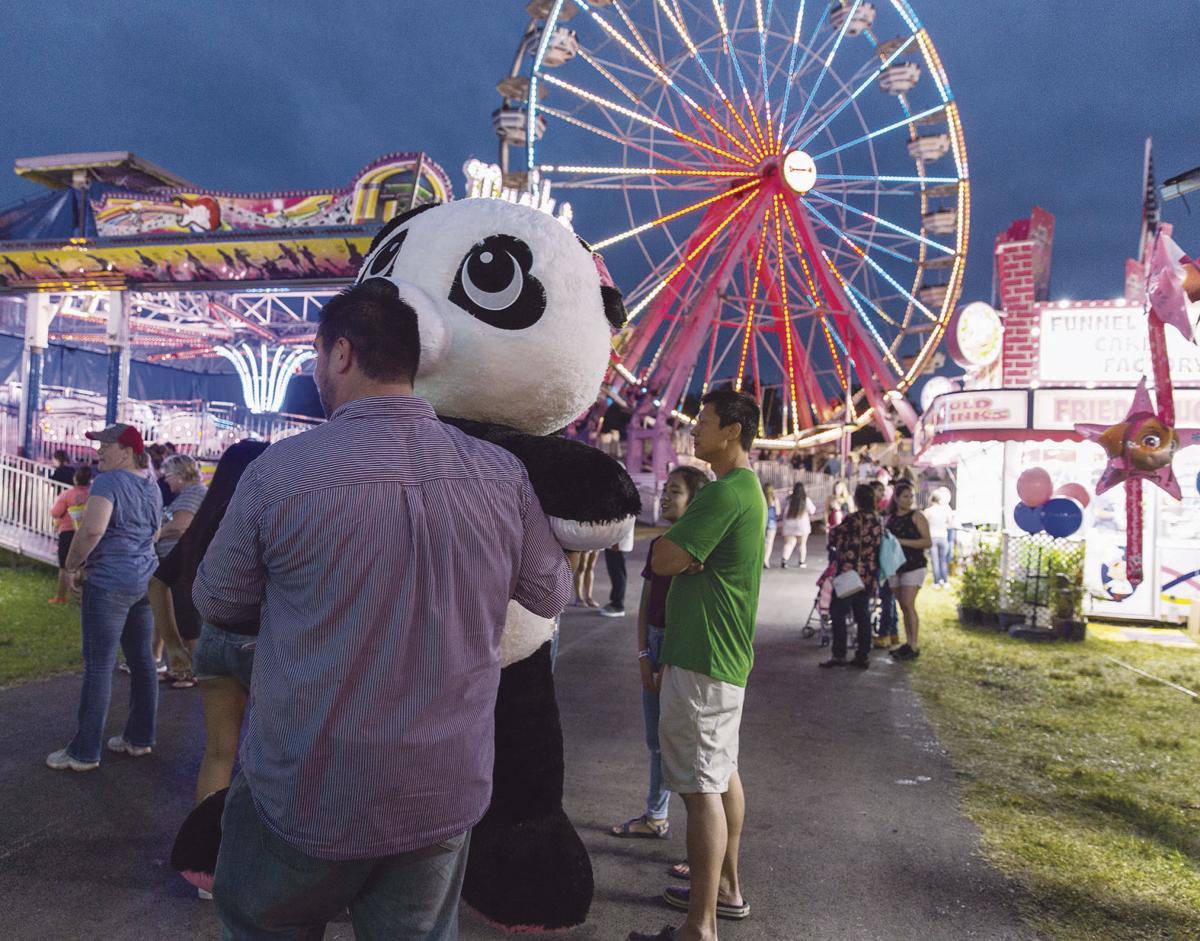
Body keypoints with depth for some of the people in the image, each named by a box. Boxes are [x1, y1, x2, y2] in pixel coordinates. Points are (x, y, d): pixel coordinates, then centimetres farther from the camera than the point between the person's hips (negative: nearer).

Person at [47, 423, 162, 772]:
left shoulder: (108, 481, -13)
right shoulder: (152, 487, 13)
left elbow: (92, 529, -25)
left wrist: (72, 565, -11)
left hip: (110, 583, -8)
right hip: (145, 581, 8)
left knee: (99, 665, -2)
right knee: (142, 659, 11)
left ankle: (84, 752, 6)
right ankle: (140, 738, 20)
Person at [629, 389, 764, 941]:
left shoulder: (725, 492, -19)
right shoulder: (748, 488, 15)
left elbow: (662, 560, -20)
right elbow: (688, 559, 18)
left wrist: (676, 552, -2)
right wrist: (687, 556, -1)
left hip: (701, 662, -11)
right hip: (727, 655, 11)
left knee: (701, 787, -5)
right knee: (722, 772, 19)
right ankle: (725, 888, 33)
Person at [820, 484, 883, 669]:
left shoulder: (853, 519, -15)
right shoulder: (878, 520, 7)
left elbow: (834, 538, -9)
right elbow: (878, 546, 13)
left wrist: (833, 531, 12)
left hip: (849, 573, -7)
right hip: (868, 576, 7)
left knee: (837, 613, 1)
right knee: (863, 615, 11)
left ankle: (839, 655, 1)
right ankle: (863, 656, 13)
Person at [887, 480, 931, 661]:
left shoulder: (916, 516, -4)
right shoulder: (890, 518, 10)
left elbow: (927, 542, -10)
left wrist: (902, 541, -17)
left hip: (914, 566, -5)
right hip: (895, 566, 5)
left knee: (909, 605, -11)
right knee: (903, 606, 9)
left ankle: (915, 646, -6)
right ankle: (907, 643, 16)